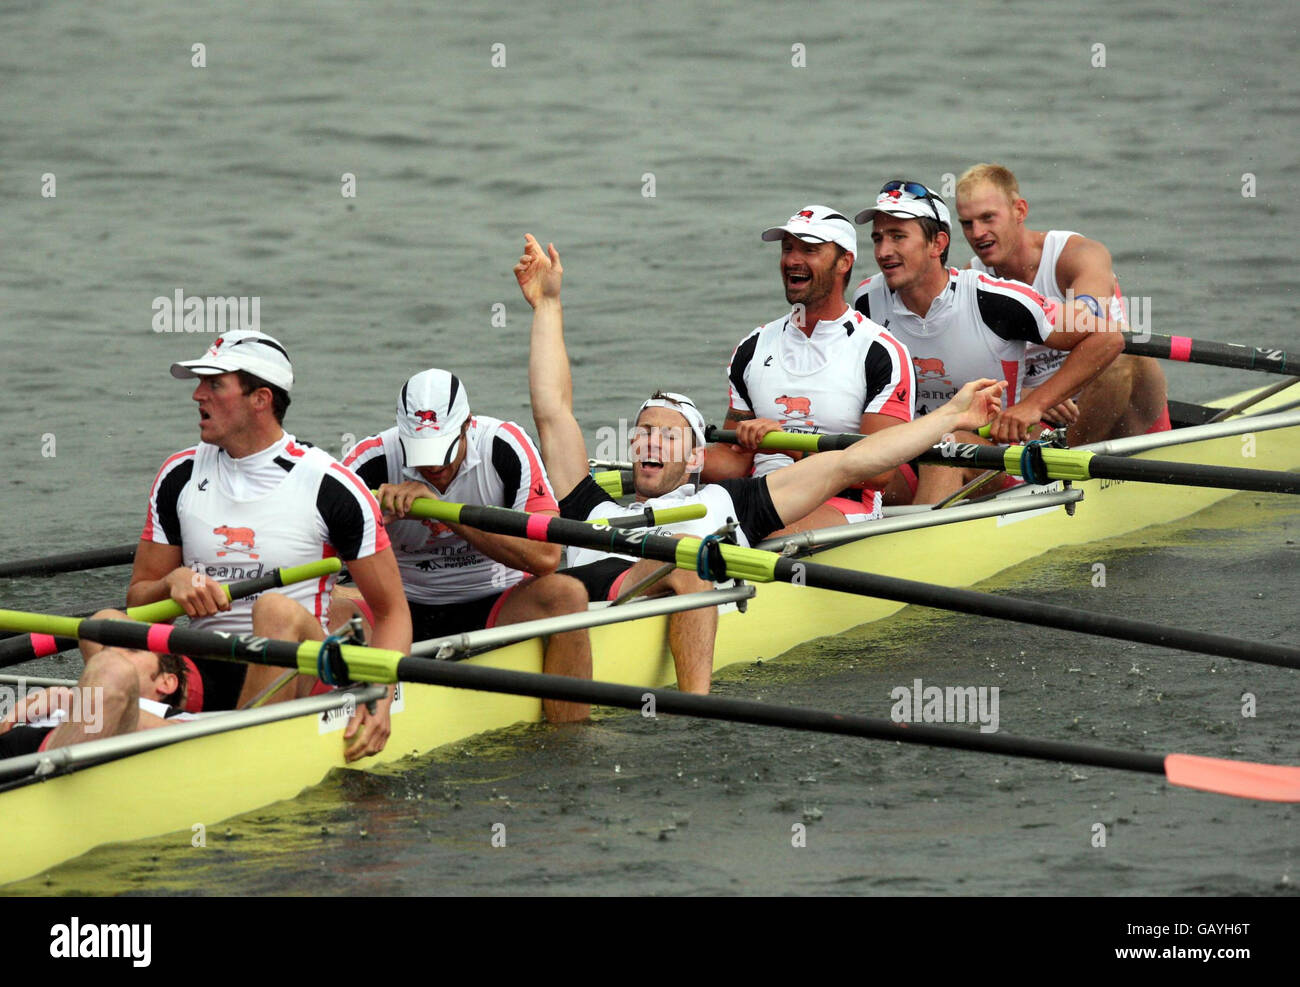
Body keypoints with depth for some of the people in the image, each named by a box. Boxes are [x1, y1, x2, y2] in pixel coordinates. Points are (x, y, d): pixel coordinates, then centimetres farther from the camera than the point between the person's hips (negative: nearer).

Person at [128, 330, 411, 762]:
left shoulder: (330, 487, -1)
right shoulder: (181, 476, 11)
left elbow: (392, 611, 2)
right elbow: (138, 599, 15)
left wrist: (380, 699, -16)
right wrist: (175, 582, -10)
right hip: (202, 670, 3)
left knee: (278, 610, -36)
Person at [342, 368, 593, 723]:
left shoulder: (504, 446, -12)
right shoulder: (374, 459, -10)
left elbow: (545, 557, -23)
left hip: (492, 606, 0)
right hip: (406, 611, 0)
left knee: (565, 594, -30)